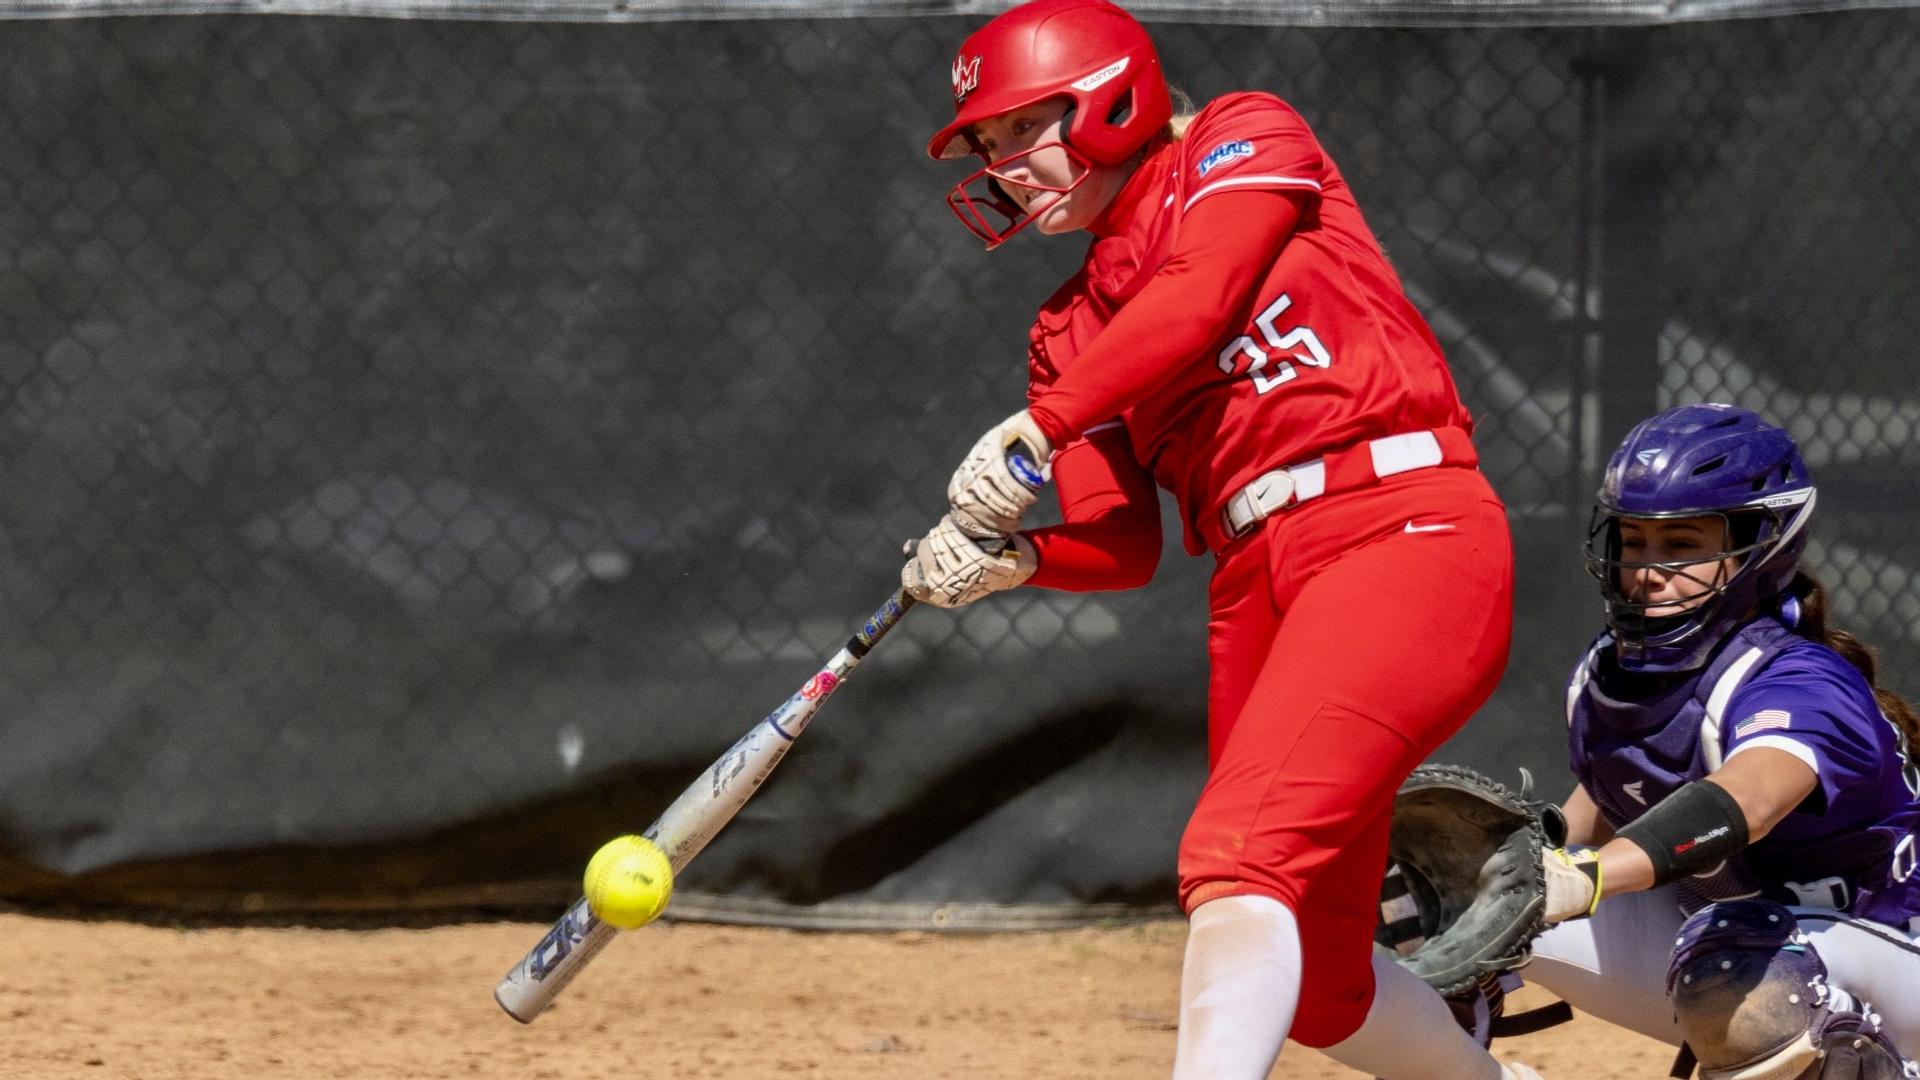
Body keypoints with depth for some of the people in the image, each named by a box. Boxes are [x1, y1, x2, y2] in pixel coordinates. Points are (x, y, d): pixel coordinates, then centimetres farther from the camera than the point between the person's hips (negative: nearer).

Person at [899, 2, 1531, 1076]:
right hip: (1258, 579, 8)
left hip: (1402, 528, -8)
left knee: (1240, 856, -27)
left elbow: (1198, 302, -12)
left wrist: (1037, 428, -17)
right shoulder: (1073, 330, 23)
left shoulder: (1245, 138, 7)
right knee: (1314, 986, 9)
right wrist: (1009, 555, -7)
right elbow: (1122, 546, 13)